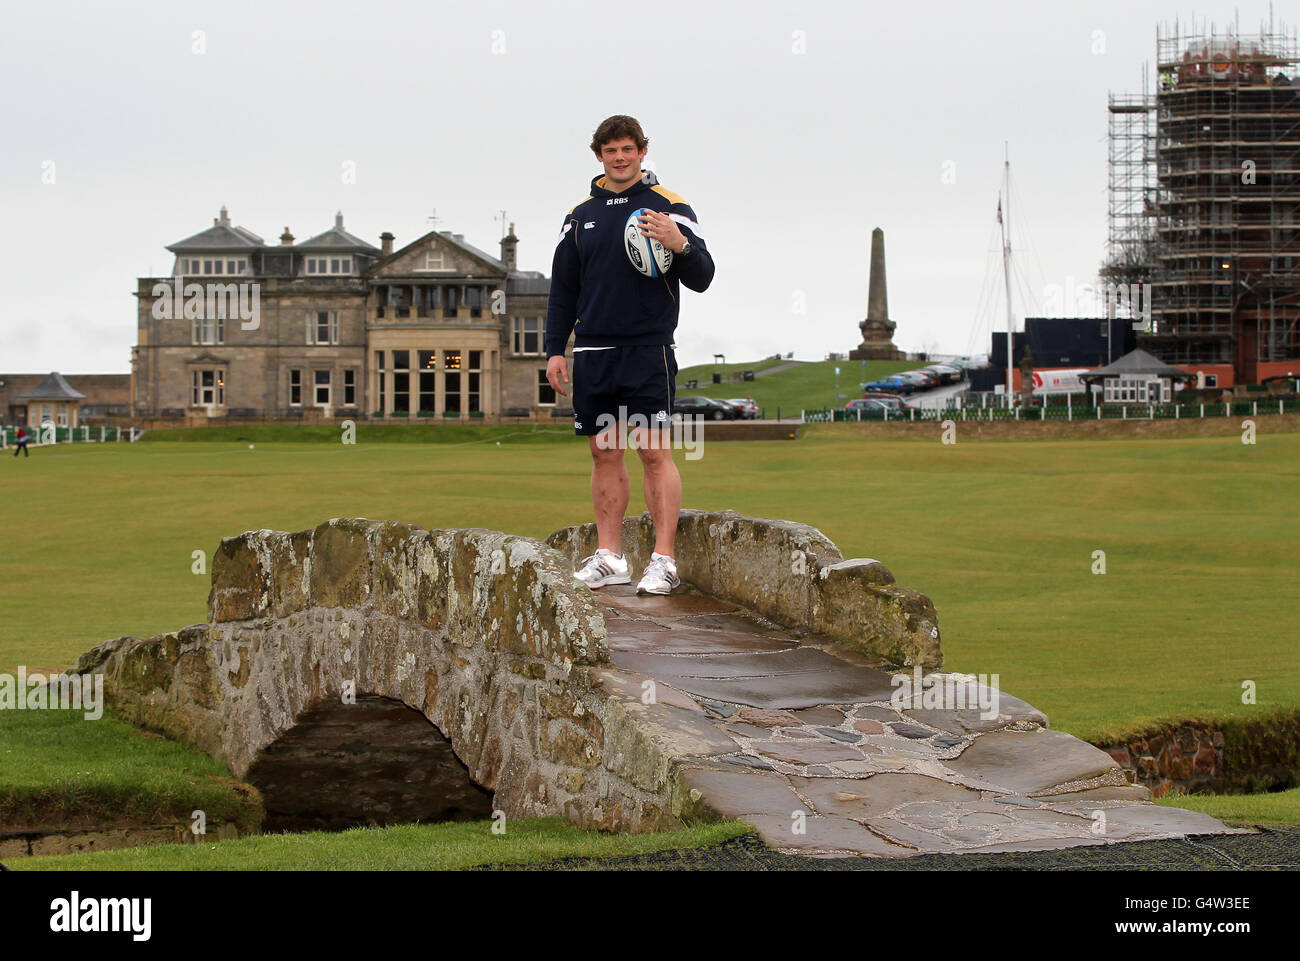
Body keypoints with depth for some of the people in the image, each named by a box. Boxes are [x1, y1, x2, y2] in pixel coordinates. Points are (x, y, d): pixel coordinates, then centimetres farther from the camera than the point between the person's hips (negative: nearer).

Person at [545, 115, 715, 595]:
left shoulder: (669, 208, 2)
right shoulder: (580, 216, 13)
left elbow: (701, 278, -3)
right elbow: (563, 288, 17)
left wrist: (680, 245, -23)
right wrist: (555, 350, 11)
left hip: (648, 350, -4)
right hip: (593, 352, 4)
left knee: (655, 452, -7)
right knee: (605, 453, 7)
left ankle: (664, 560, -6)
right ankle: (609, 556, 12)